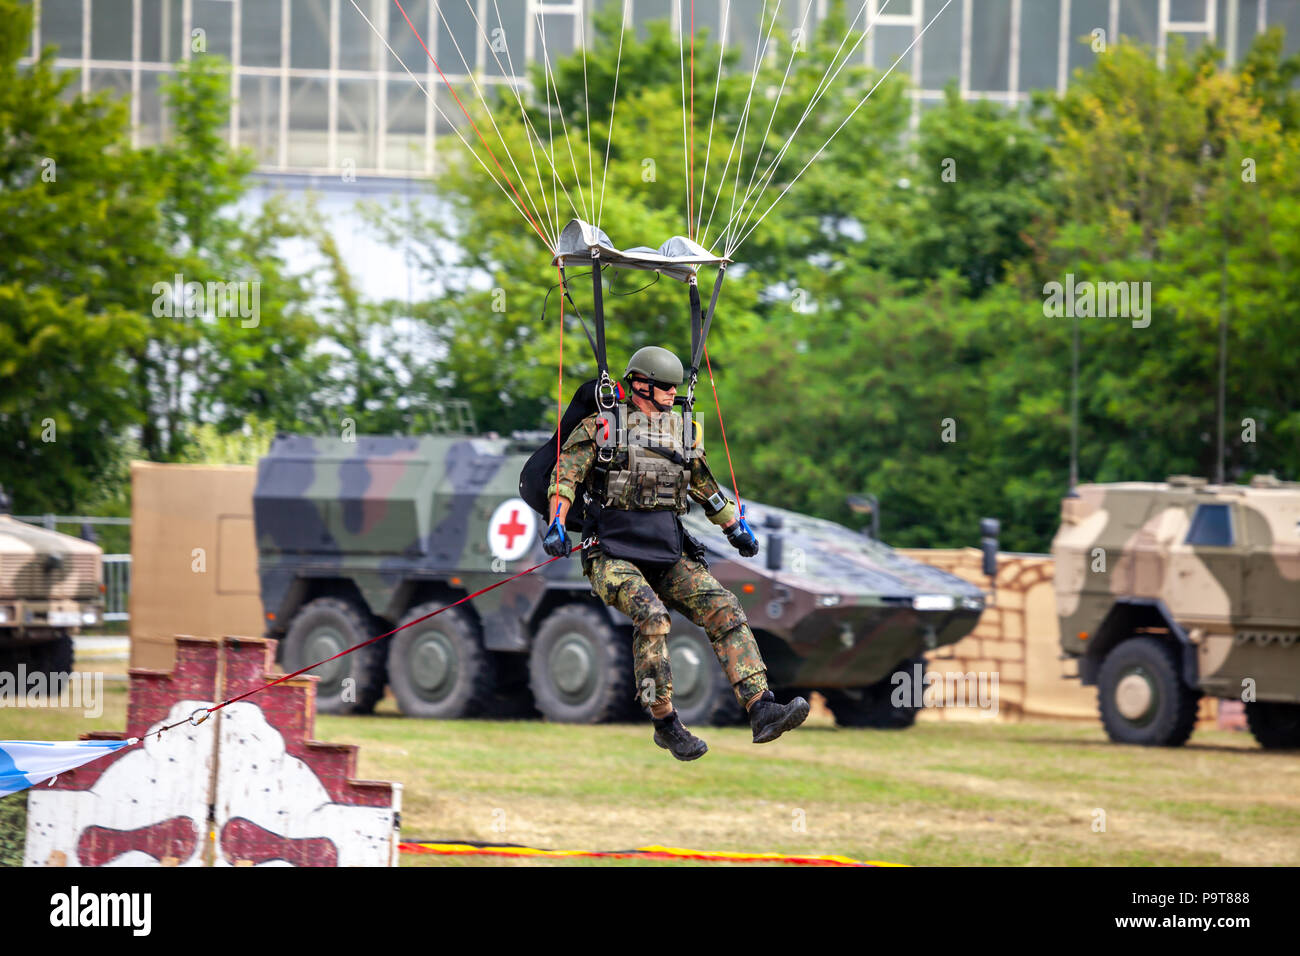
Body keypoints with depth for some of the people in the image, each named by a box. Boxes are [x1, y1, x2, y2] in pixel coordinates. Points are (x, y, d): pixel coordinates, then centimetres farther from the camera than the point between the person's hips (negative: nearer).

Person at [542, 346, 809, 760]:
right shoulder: (601, 427, 4)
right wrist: (557, 523, -17)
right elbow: (566, 475, -2)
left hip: (668, 555, 5)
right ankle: (665, 724, -22)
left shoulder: (684, 433, 18)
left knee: (724, 609, -16)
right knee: (651, 616, -32)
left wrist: (736, 528, 29)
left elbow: (704, 485, 31)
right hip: (613, 552, -5)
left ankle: (761, 710, -25)